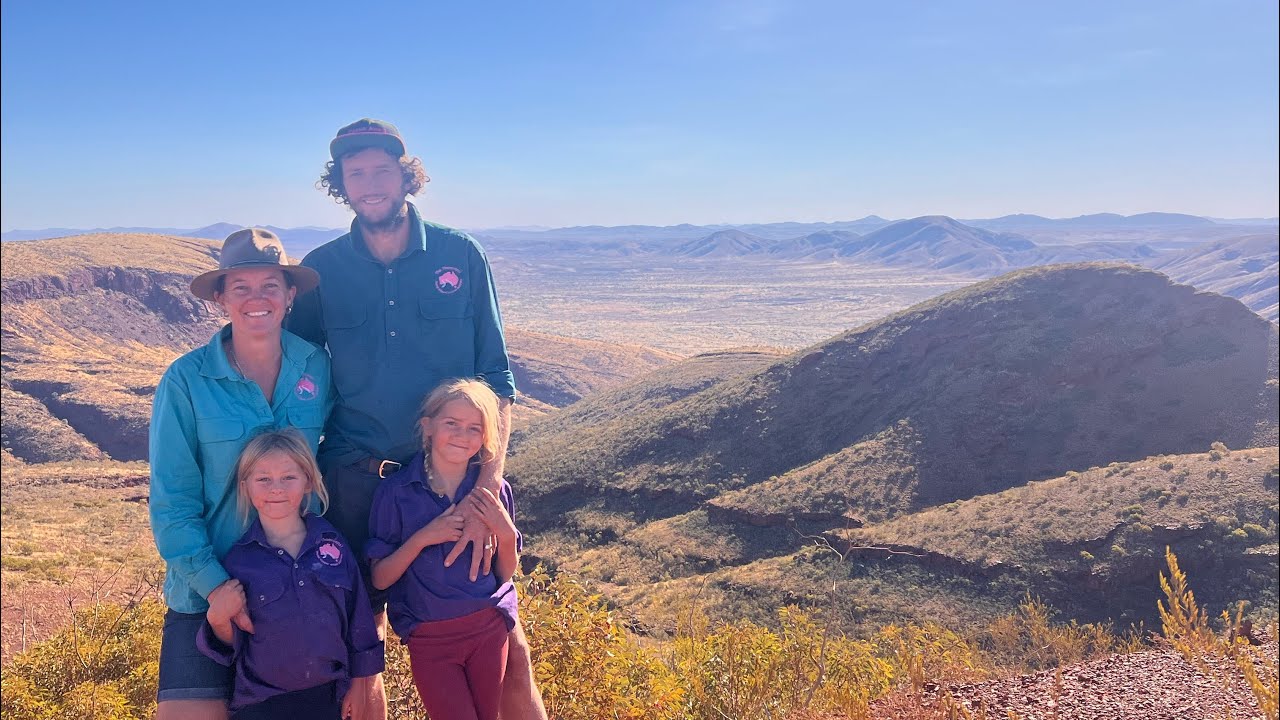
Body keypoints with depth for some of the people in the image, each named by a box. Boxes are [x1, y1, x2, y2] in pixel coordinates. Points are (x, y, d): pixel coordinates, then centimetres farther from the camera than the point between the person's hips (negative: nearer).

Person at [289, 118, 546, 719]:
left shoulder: (461, 256, -1)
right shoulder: (320, 270, 2)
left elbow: (497, 381, -3)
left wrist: (484, 493, -13)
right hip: (355, 484, 2)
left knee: (506, 654, 0)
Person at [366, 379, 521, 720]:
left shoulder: (494, 491, -5)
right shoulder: (395, 493, -12)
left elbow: (505, 574, 3)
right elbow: (379, 578, -8)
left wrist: (505, 532, -16)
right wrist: (422, 538, -23)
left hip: (488, 629, 3)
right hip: (429, 638, -2)